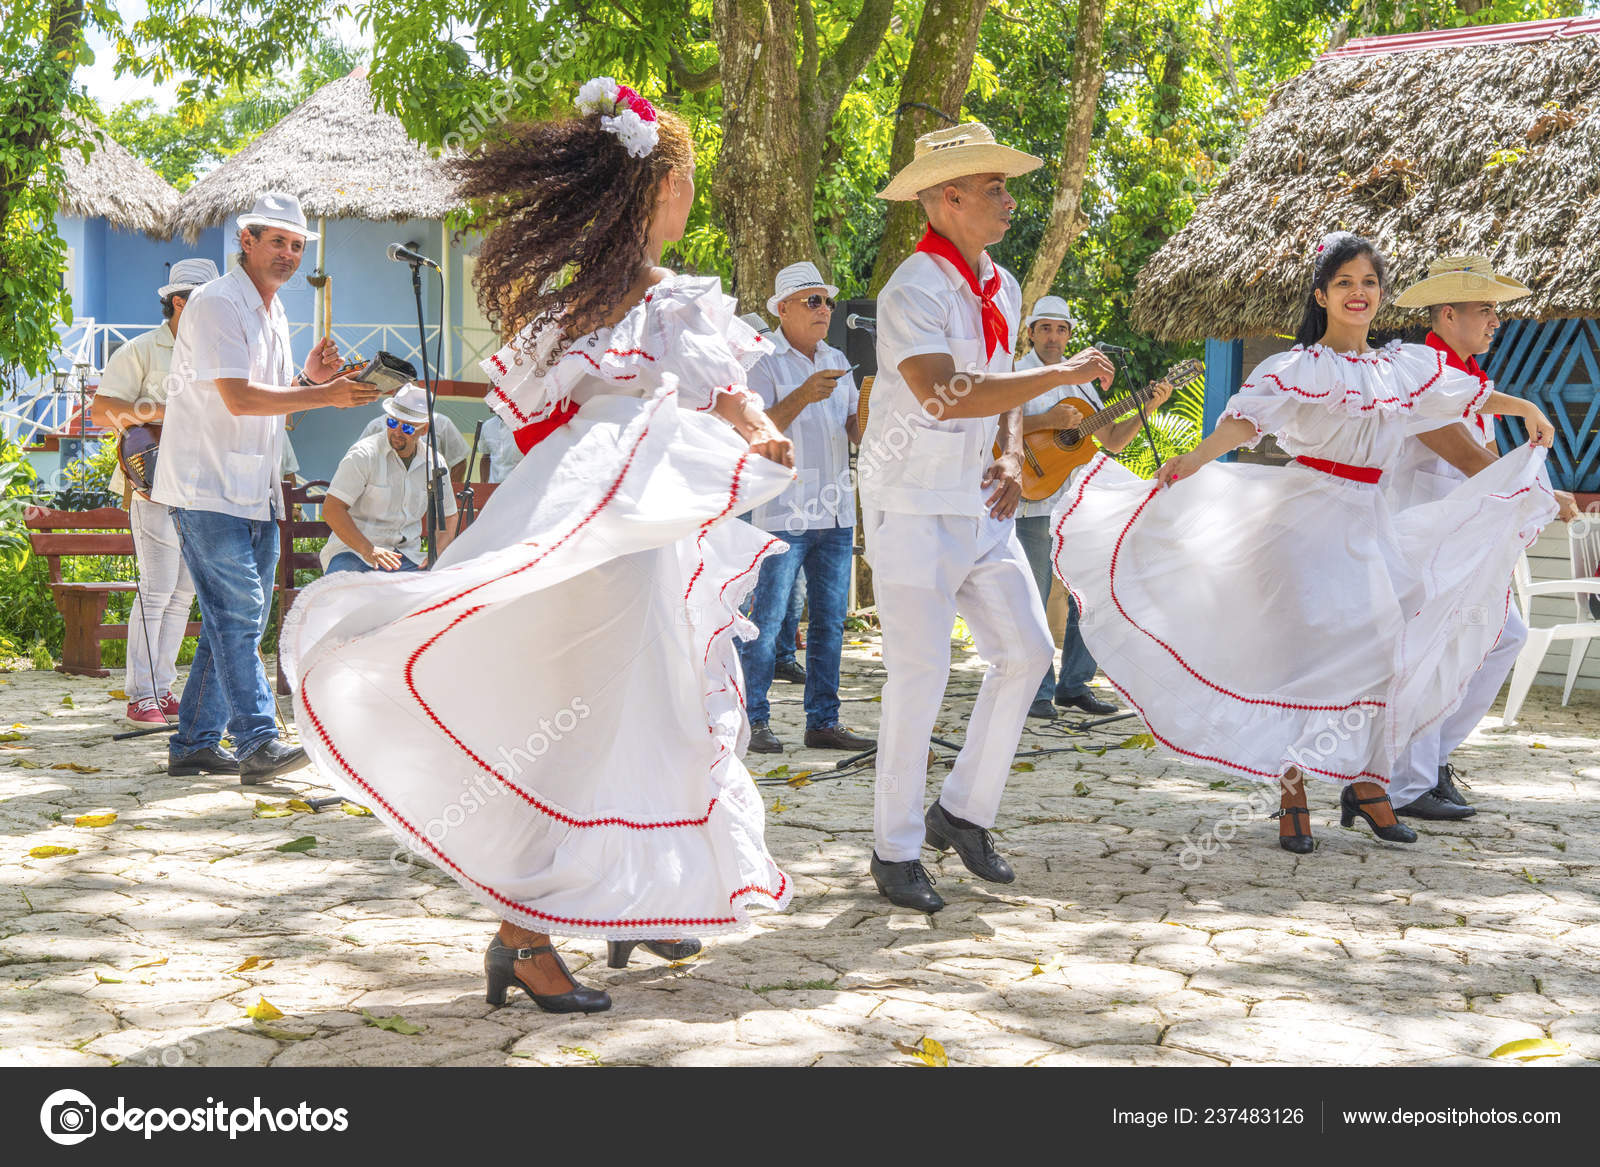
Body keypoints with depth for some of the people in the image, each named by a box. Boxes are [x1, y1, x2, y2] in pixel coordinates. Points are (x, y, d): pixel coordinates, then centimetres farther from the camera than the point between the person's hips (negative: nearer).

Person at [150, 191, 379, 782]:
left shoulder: (273, 314, 18)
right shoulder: (216, 305, -11)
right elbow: (239, 398, -20)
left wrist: (307, 378, 4)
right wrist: (323, 394, -22)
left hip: (255, 492, 9)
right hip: (208, 489, -9)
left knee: (235, 620, 9)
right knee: (237, 614, -13)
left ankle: (194, 744, 15)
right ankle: (258, 740, -15)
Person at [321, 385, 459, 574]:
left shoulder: (435, 463, 9)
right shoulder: (364, 454, -7)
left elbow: (448, 515, 21)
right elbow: (331, 509, -14)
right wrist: (368, 550, -25)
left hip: (407, 556, 5)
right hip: (354, 550, -5)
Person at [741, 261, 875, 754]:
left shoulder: (837, 361, 17)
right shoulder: (764, 362, -3)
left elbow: (857, 433, 17)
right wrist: (802, 397, -26)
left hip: (835, 512, 7)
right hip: (783, 512, -7)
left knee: (830, 622, 7)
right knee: (767, 621, -5)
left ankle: (823, 722, 12)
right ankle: (754, 722, 2)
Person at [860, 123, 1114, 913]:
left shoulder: (1002, 290, 11)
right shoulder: (913, 292, -17)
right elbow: (944, 395, -31)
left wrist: (1012, 460, 5)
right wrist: (1065, 374, -26)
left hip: (980, 508, 8)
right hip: (913, 509, -8)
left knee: (1026, 651, 4)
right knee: (920, 673, -7)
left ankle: (963, 812, 18)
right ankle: (895, 850, 5)